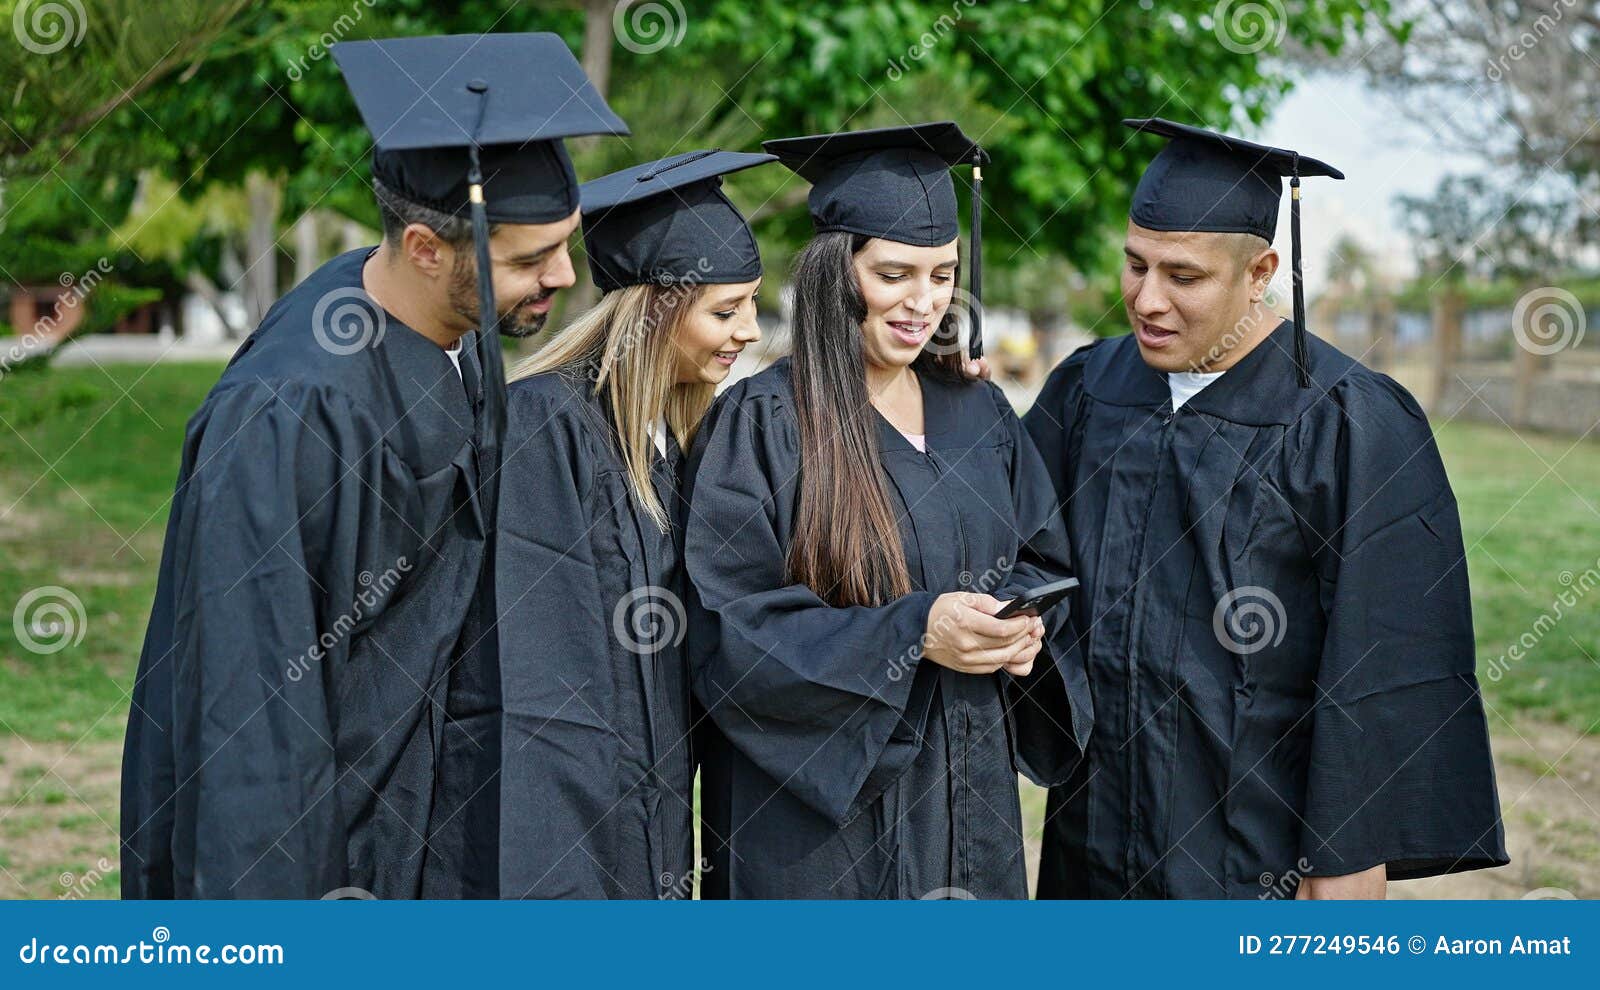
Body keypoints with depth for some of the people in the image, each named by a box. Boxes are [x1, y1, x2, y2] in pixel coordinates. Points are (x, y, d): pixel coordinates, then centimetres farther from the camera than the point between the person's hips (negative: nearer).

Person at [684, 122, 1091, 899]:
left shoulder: (979, 416, 9)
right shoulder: (761, 425, -10)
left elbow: (1043, 559, 16)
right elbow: (731, 631, -15)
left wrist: (1024, 620, -7)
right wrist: (913, 632, -23)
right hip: (817, 806, -5)